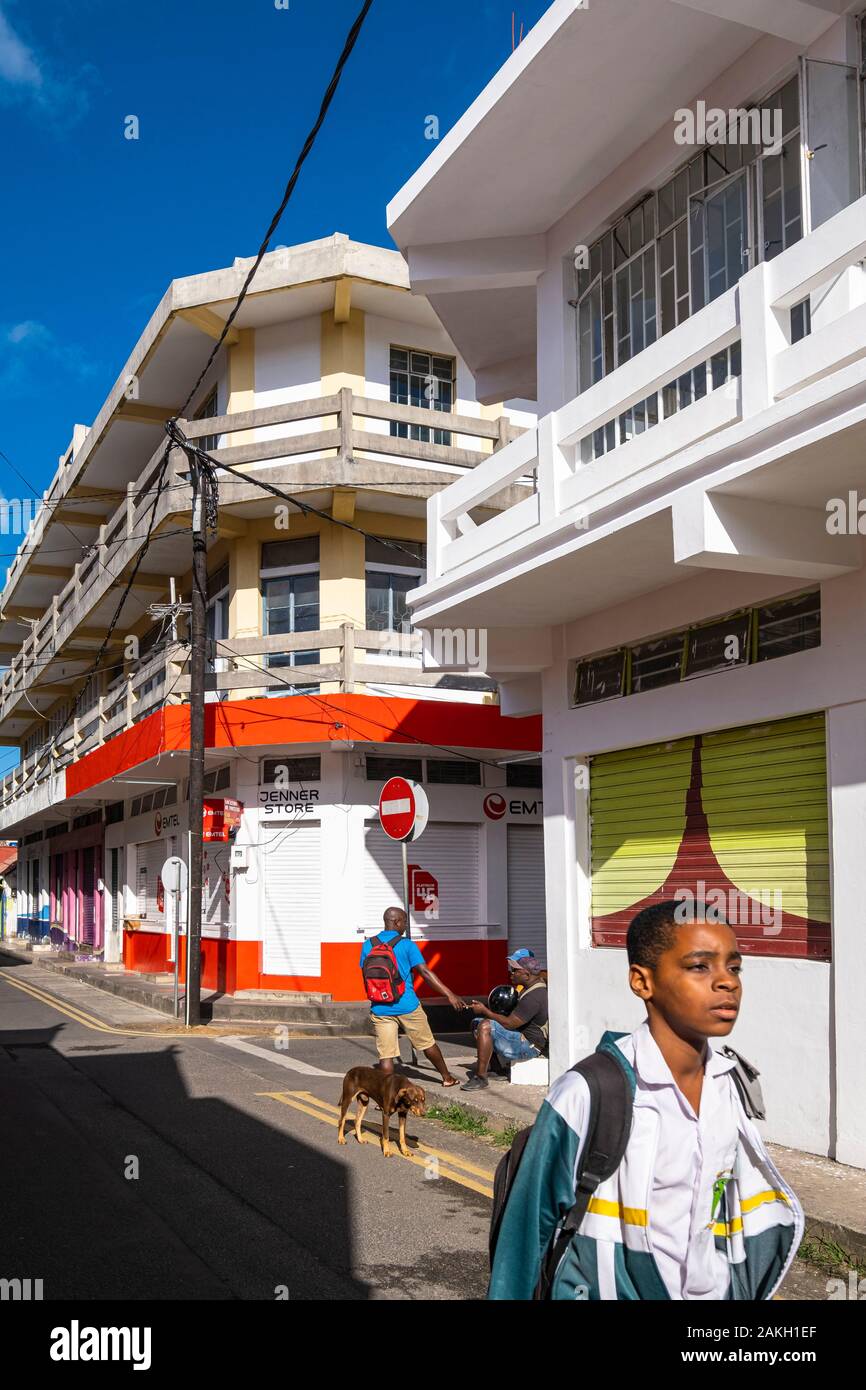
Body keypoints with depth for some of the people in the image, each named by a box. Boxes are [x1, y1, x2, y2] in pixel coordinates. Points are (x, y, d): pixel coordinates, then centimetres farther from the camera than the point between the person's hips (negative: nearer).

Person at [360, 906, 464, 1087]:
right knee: (428, 1044, 16)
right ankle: (447, 1077, 33)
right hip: (407, 1006, -2)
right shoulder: (406, 945, -7)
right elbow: (425, 973, -13)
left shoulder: (368, 946, 4)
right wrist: (449, 995, -11)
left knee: (386, 1055, 1)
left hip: (380, 1009, 2)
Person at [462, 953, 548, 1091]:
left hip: (529, 1046, -11)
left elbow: (510, 1024, -27)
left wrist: (485, 1011, -15)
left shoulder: (533, 997, -26)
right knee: (479, 1022, 14)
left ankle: (481, 1077, -24)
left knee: (486, 1026, -27)